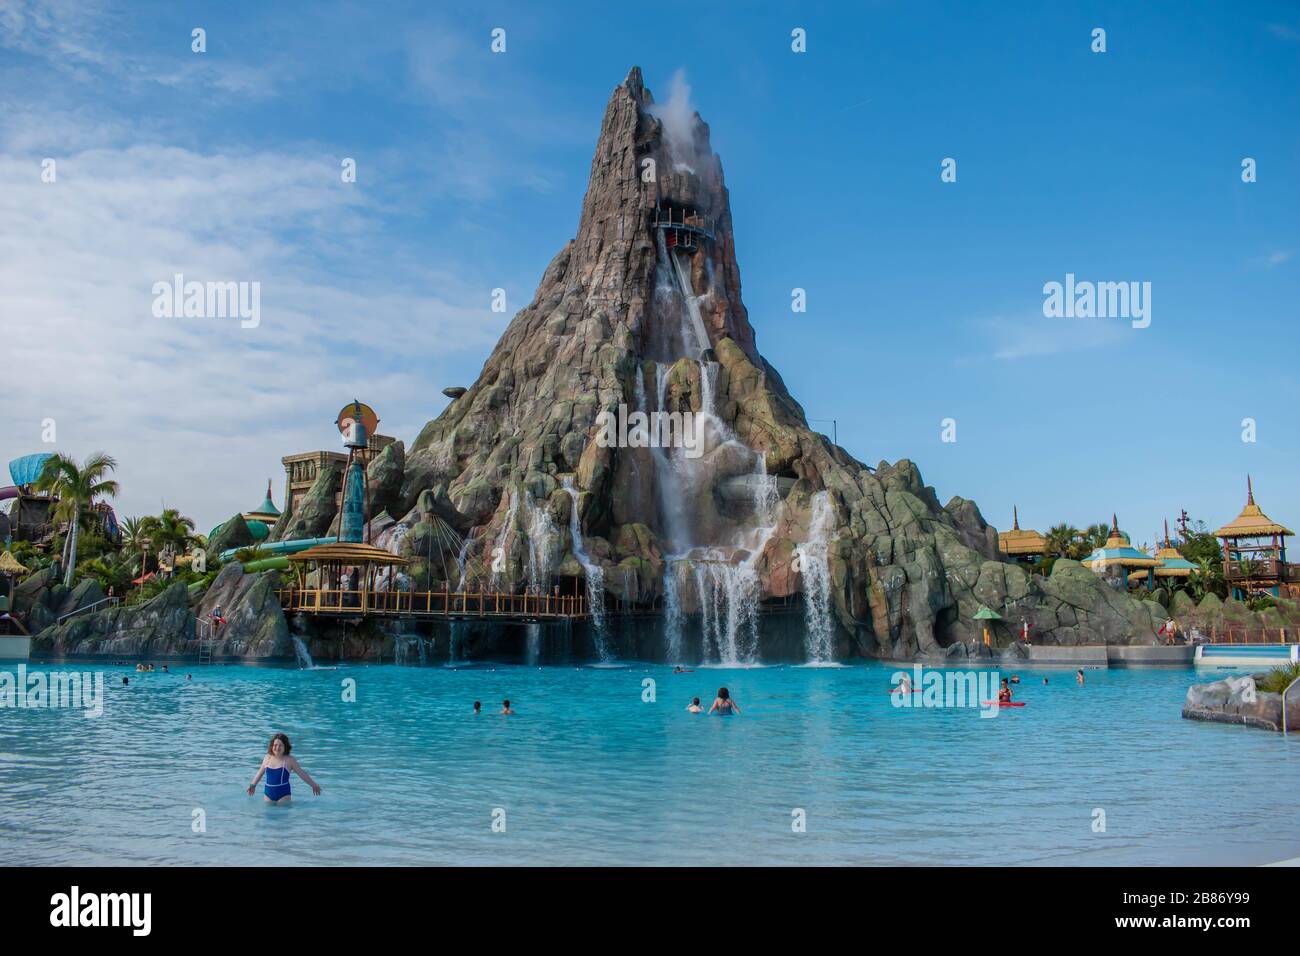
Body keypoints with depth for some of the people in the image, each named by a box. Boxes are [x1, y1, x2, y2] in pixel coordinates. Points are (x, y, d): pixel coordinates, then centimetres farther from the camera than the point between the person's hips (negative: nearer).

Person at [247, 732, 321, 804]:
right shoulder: (267, 758, 4)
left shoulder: (289, 760, -6)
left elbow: (302, 774, 0)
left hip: (283, 794, -4)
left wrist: (313, 785, 5)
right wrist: (253, 785, 31)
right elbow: (260, 773, 22)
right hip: (269, 793, 4)